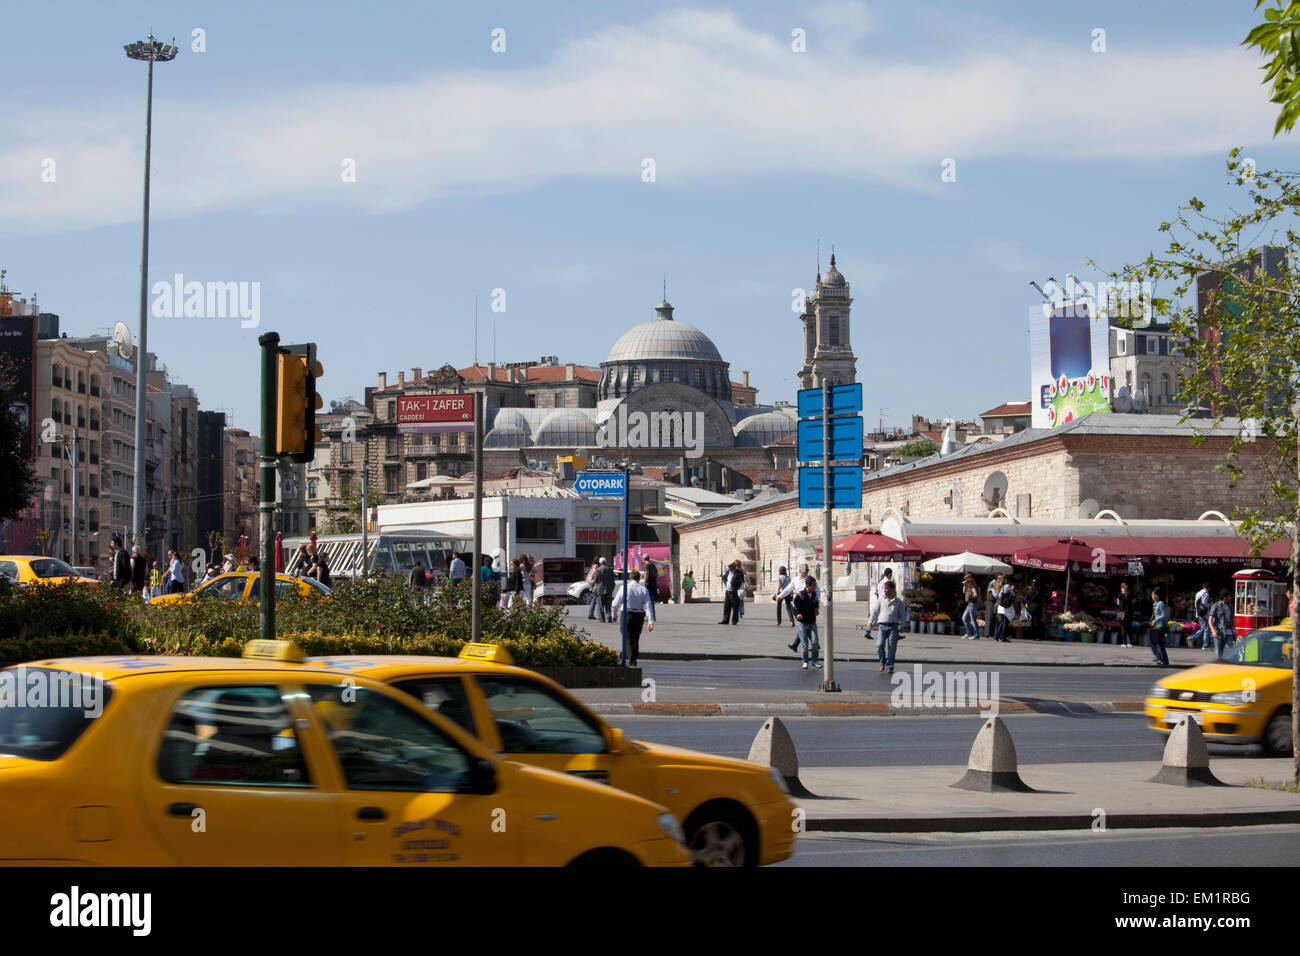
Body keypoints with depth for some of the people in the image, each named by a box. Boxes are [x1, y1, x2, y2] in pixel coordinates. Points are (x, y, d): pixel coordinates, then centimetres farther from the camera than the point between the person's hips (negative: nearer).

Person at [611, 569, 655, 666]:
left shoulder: (624, 587, -5)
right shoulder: (643, 589, 1)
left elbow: (616, 603, -1)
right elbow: (648, 606, -5)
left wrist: (614, 615, 16)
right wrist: (651, 621, -7)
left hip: (627, 615, -3)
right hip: (639, 616, 3)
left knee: (629, 640, -3)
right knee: (636, 639, 17)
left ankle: (631, 662, -13)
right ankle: (633, 661, 25)